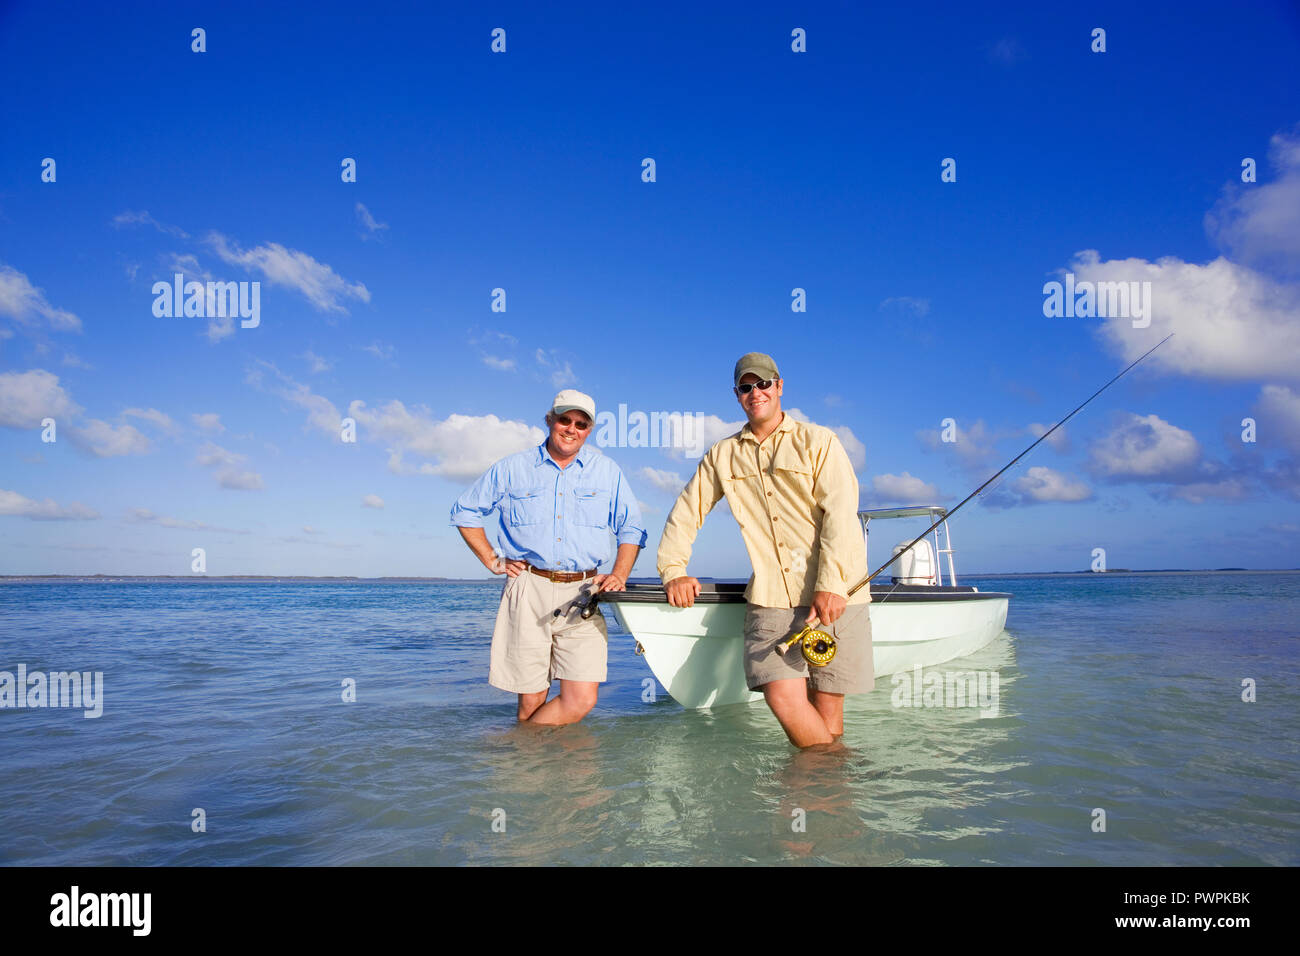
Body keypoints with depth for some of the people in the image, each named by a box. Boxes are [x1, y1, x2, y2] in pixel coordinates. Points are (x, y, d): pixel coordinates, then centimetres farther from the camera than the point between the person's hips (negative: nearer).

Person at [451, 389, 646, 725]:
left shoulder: (607, 471, 12)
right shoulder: (512, 469, 10)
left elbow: (631, 529, 17)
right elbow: (464, 512, 18)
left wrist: (619, 575, 2)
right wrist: (492, 561, 9)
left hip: (582, 595, 1)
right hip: (528, 593, -1)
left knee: (581, 700, -9)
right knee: (531, 700, -1)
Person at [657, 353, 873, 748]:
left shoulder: (818, 441, 4)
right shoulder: (722, 455, 16)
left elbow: (840, 514, -6)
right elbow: (685, 512, 21)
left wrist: (831, 585, -17)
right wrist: (673, 570, 10)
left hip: (835, 596, -2)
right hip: (770, 597, 2)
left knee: (826, 708, -4)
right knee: (782, 695, -15)